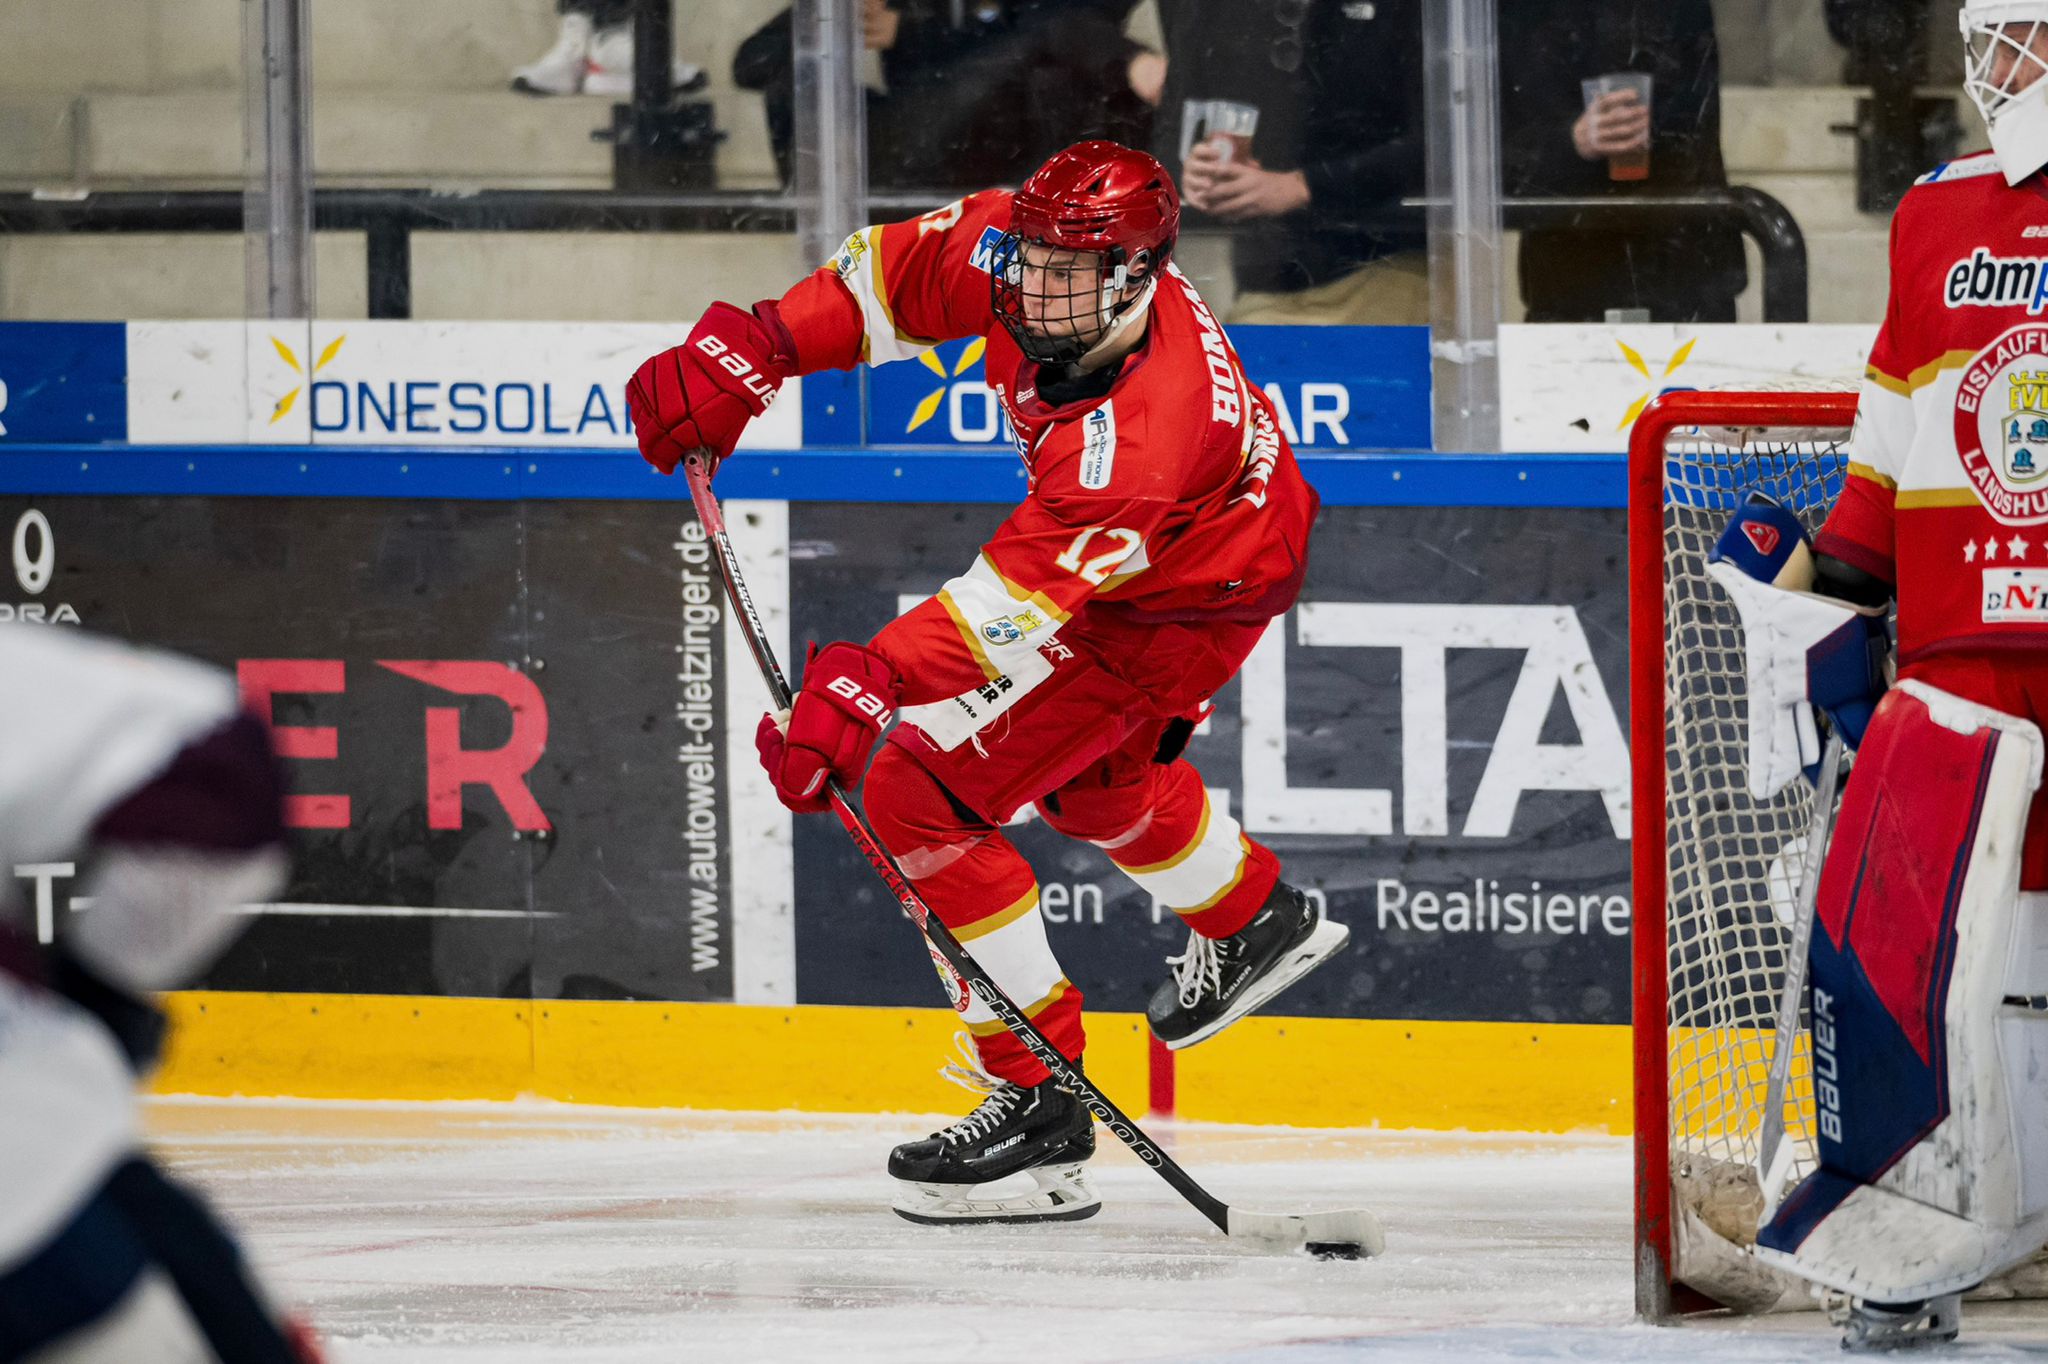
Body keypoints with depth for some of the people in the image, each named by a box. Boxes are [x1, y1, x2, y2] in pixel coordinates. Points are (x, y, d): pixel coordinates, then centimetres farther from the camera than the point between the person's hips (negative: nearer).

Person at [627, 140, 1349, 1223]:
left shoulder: (1143, 432, -43)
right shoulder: (1021, 249, -23)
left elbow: (1023, 598, -46)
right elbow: (896, 278, -7)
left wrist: (869, 681, -55)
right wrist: (745, 353, -16)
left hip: (1190, 594, -9)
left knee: (919, 799, -14)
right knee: (1086, 775, 33)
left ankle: (1039, 1102, -11)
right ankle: (1256, 920, 60)